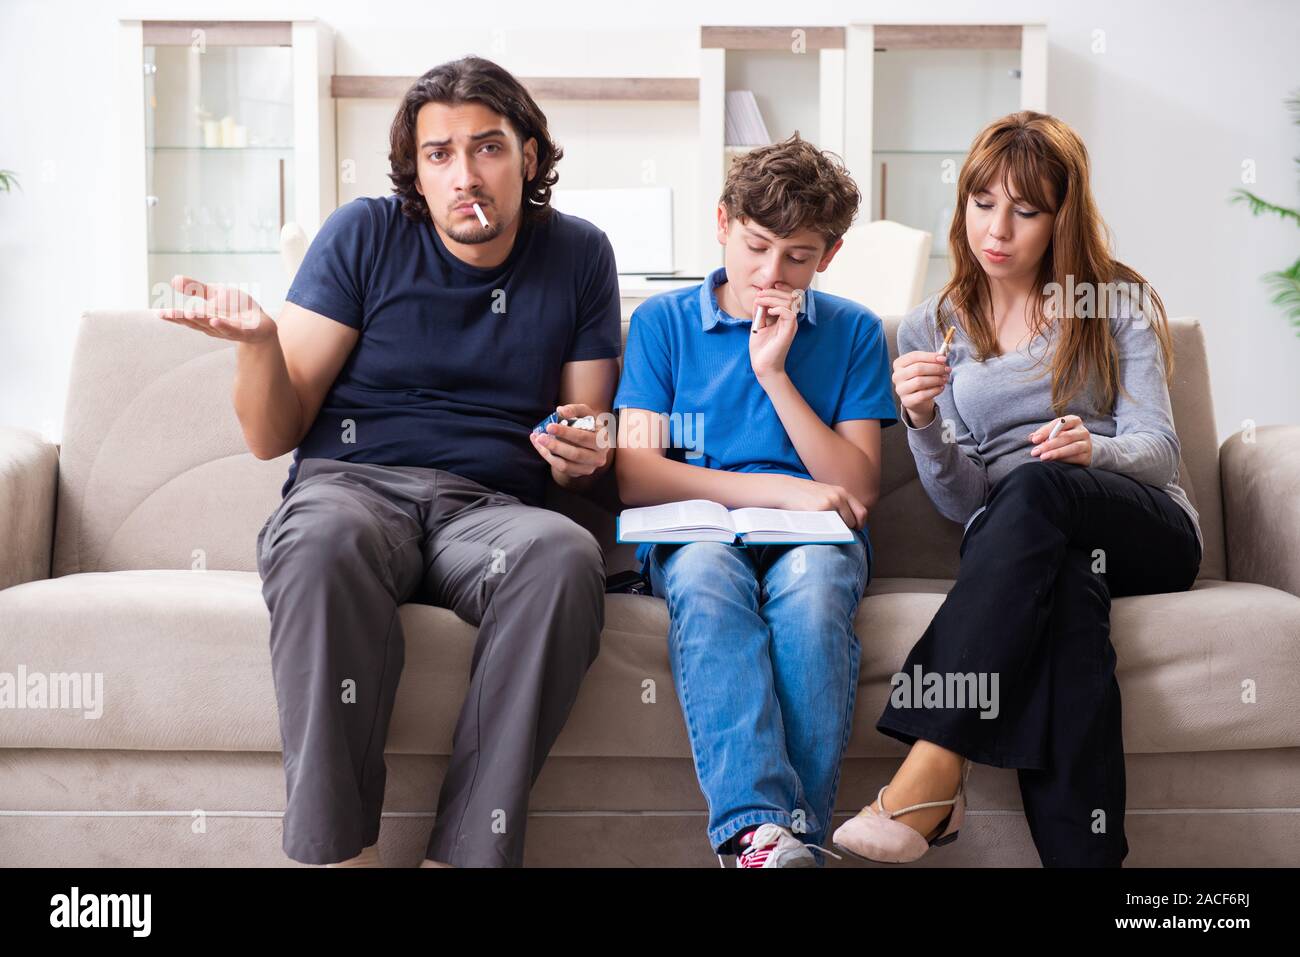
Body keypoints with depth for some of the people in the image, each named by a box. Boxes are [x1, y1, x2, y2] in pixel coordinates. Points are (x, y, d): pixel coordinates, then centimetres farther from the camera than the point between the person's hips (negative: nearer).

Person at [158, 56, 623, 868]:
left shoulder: (578, 255, 10)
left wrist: (580, 458, -9)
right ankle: (335, 852, -30)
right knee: (323, 538, -39)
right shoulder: (366, 236, 5)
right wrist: (257, 342, -18)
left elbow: (590, 434, 16)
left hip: (492, 511, 1)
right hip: (351, 487, -1)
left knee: (566, 555, -36)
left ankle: (468, 851, -31)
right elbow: (272, 436, 4)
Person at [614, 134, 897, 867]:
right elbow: (635, 476, 0)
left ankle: (800, 832, -38)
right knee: (704, 569, -36)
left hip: (814, 539, 1)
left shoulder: (853, 333, 12)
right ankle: (757, 828, -47)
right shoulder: (662, 323, 10)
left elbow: (859, 491, 4)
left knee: (814, 575, -35)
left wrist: (775, 373, -4)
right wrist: (780, 489, -9)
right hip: (695, 532, 0)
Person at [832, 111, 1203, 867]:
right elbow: (960, 500, 4)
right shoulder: (931, 330, 13)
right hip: (1009, 539, 0)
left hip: (1146, 528, 0)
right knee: (1069, 586, -39)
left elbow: (1157, 450, 0)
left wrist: (1093, 449, -24)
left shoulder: (1119, 303, 11)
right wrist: (922, 423, -18)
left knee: (1035, 488, -37)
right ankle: (1087, 854, -45)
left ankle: (932, 773, -44)